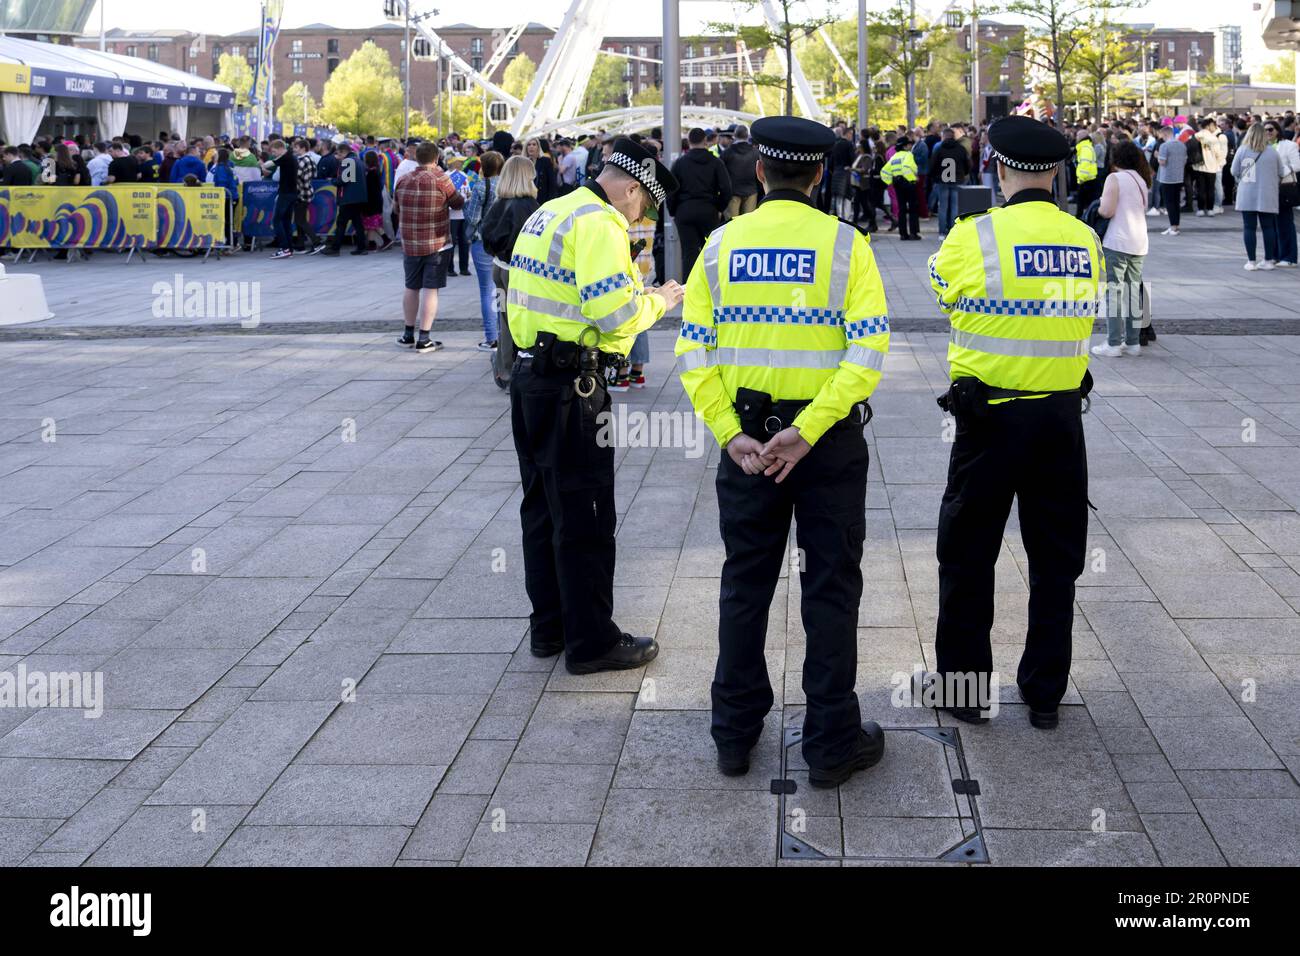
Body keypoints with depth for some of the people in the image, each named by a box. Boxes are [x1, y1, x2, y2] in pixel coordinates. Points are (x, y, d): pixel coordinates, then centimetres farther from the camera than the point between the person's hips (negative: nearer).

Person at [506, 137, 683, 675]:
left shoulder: (550, 212, 16)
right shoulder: (598, 223, -14)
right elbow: (614, 312, -23)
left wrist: (637, 295, 11)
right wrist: (656, 302, -5)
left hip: (529, 376, 10)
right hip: (570, 387, -10)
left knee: (543, 508, 16)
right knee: (586, 518, 0)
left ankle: (548, 628, 26)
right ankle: (591, 642, 8)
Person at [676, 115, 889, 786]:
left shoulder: (721, 245, 0)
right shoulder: (844, 243, -6)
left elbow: (694, 352, -7)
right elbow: (868, 351, -17)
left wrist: (732, 434, -11)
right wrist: (807, 431, -19)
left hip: (744, 439, 2)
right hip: (830, 442, -2)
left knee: (745, 584, 15)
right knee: (831, 588, 9)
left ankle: (735, 734, 24)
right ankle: (831, 742, 16)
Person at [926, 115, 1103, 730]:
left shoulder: (972, 236, -11)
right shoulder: (1086, 241, 1)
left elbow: (943, 289, 6)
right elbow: (1086, 312, 10)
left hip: (990, 416, -3)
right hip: (1062, 414, 4)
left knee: (969, 555, 10)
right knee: (1056, 558, 13)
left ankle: (964, 686, 17)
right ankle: (1045, 692, 21)